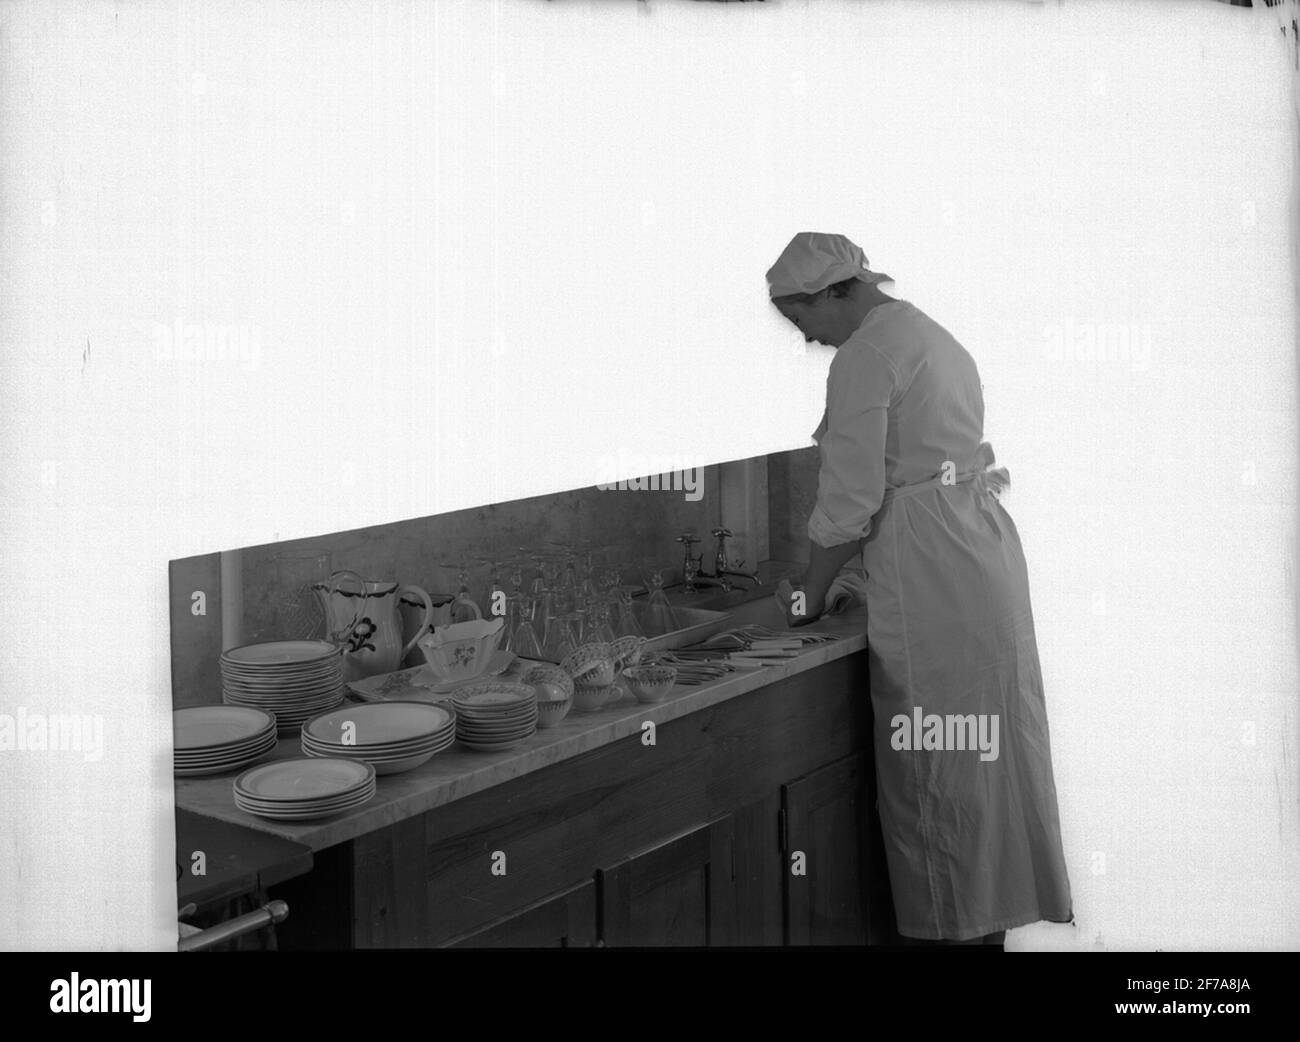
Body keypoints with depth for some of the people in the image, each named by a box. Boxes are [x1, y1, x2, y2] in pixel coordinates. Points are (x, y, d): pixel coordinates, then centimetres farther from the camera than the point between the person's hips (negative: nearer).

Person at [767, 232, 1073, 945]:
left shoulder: (864, 356, -13)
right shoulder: (929, 333, 17)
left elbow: (850, 499, -16)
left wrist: (811, 595, -3)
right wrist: (845, 562, 19)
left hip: (930, 571, -10)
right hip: (984, 544, 10)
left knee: (933, 763, 1)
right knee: (981, 753, 16)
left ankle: (953, 924, 12)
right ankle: (991, 919, 28)